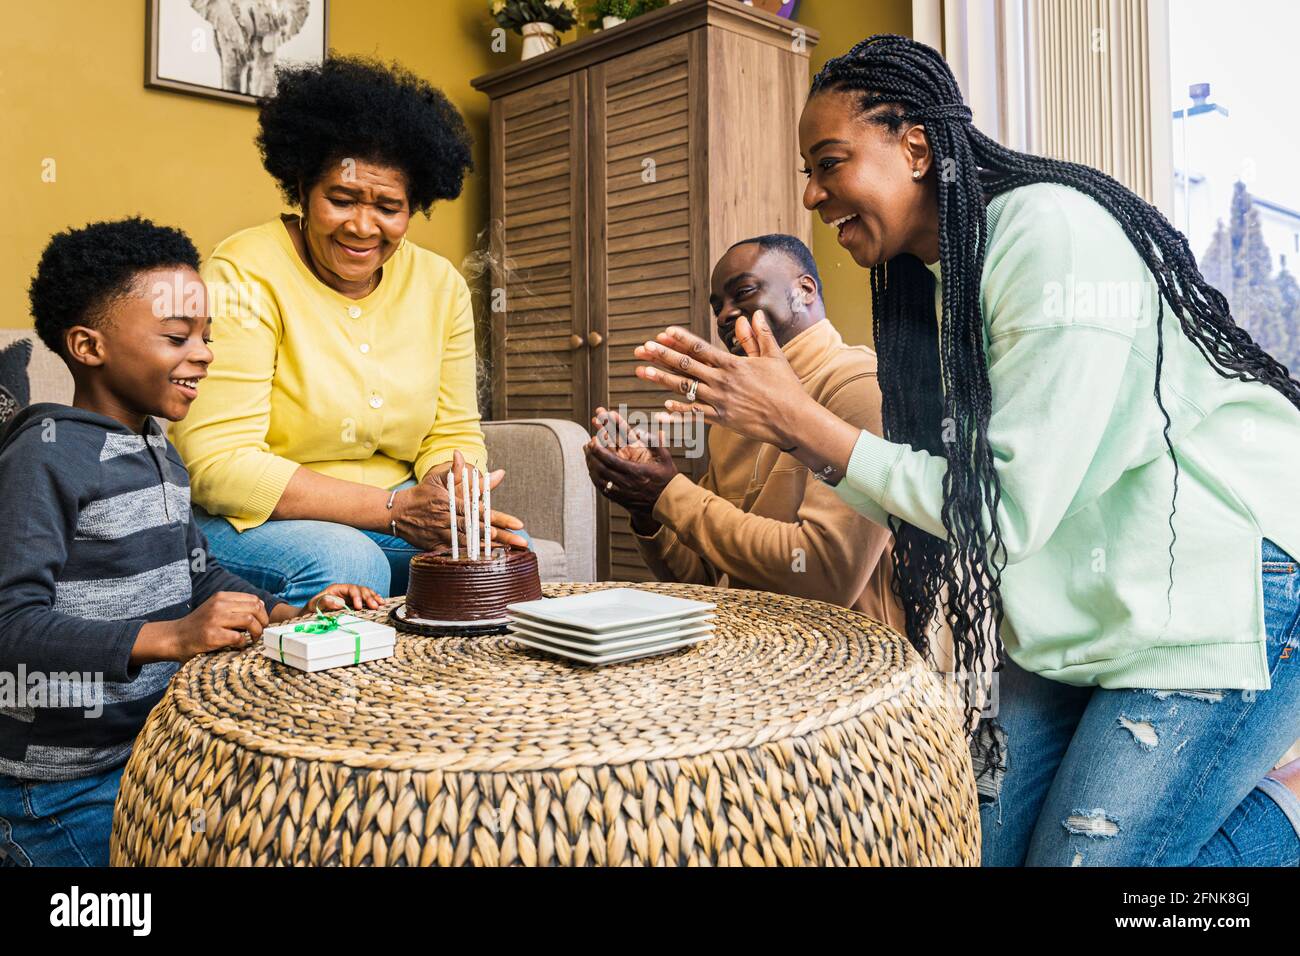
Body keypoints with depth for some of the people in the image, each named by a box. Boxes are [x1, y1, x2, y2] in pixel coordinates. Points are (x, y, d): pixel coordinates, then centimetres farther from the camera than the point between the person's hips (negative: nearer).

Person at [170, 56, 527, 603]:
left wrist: (452, 491, -20)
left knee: (504, 547, -21)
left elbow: (452, 435, 5)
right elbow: (218, 465, -21)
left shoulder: (441, 286, 2)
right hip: (245, 519, -4)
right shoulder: (245, 276, -14)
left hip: (386, 519, 5)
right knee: (345, 561, -35)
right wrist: (392, 510, -27)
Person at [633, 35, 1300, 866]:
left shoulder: (1055, 232, -20)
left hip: (1223, 582, -8)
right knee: (988, 841, 7)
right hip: (1091, 603, 8)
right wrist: (782, 424, -3)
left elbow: (1010, 508, -23)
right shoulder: (935, 279, 6)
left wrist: (798, 420, -22)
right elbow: (942, 498, 4)